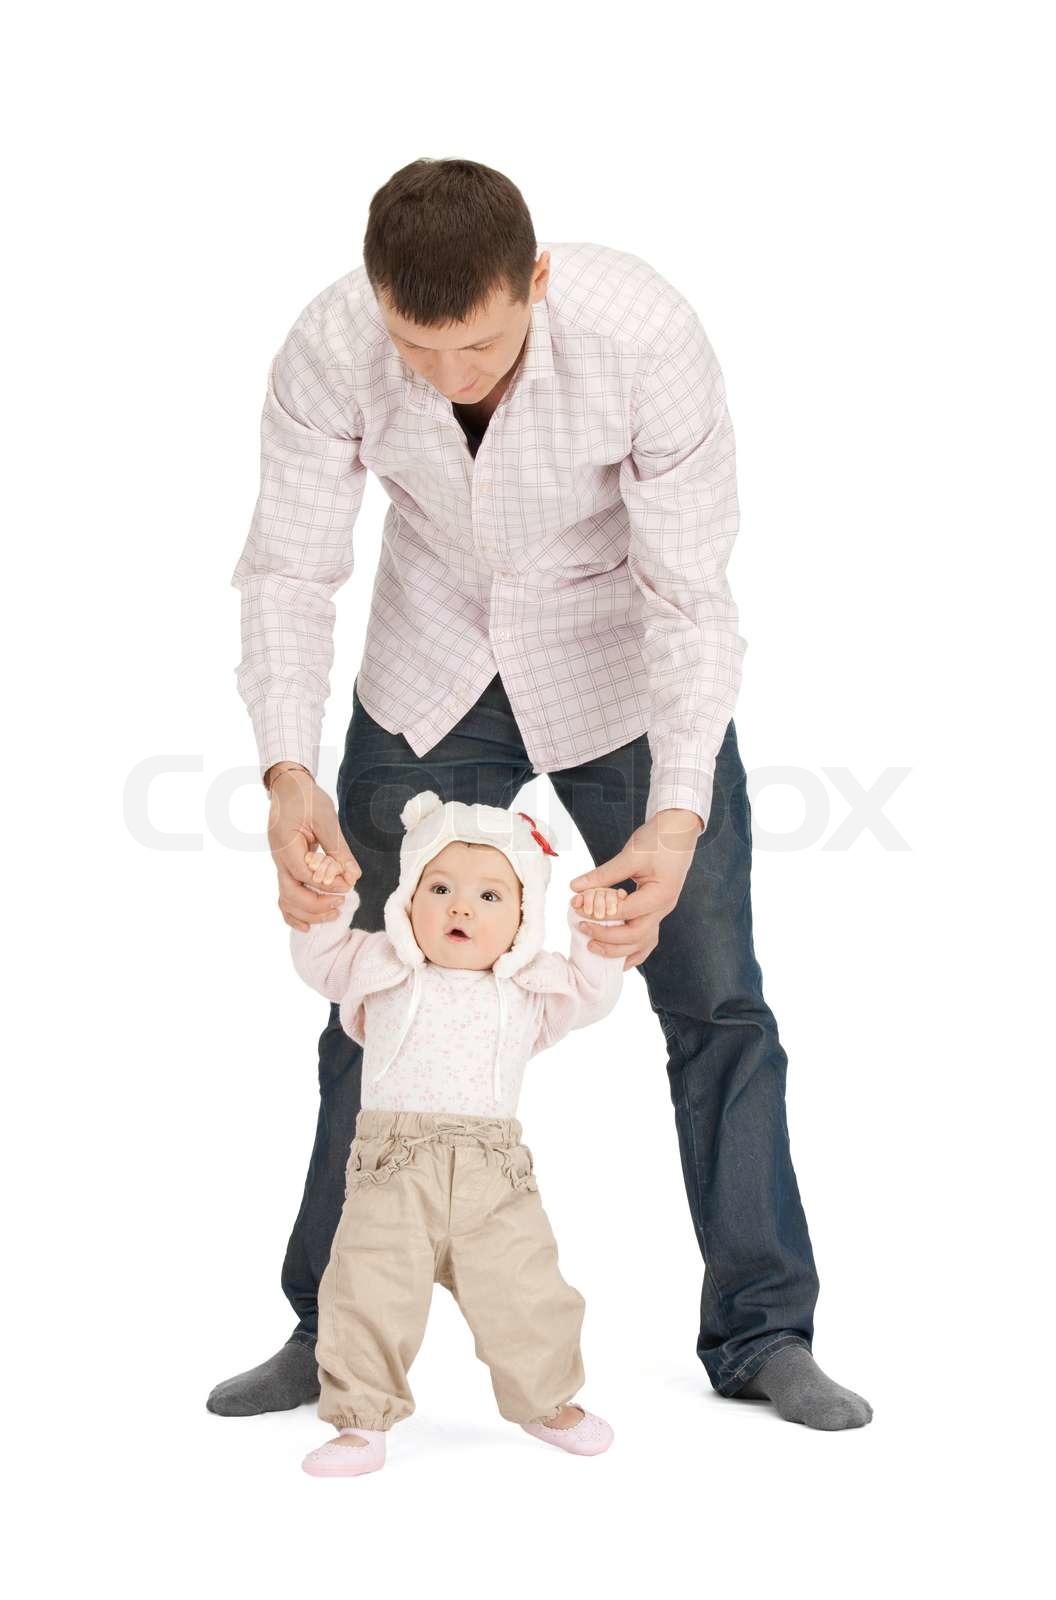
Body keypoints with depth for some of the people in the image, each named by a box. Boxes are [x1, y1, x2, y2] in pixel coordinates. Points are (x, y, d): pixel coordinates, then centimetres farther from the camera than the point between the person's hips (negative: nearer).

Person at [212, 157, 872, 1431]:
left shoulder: (646, 336, -32)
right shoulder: (329, 348, -25)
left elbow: (691, 596, -28)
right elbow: (287, 568, -19)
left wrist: (679, 814, -39)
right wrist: (287, 772, -35)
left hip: (622, 675, -2)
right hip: (430, 680, 2)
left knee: (713, 1000, -2)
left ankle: (762, 1333, 12)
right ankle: (333, 1336, 19)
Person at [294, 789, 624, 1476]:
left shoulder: (527, 989, 14)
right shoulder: (385, 969, 11)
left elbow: (590, 995, 14)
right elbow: (322, 959, 14)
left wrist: (597, 933, -1)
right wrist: (325, 903, -3)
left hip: (495, 1174, 1)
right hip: (394, 1169, -1)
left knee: (527, 1295, 2)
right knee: (370, 1292, -8)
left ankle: (547, 1400, 26)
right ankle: (363, 1419, 6)